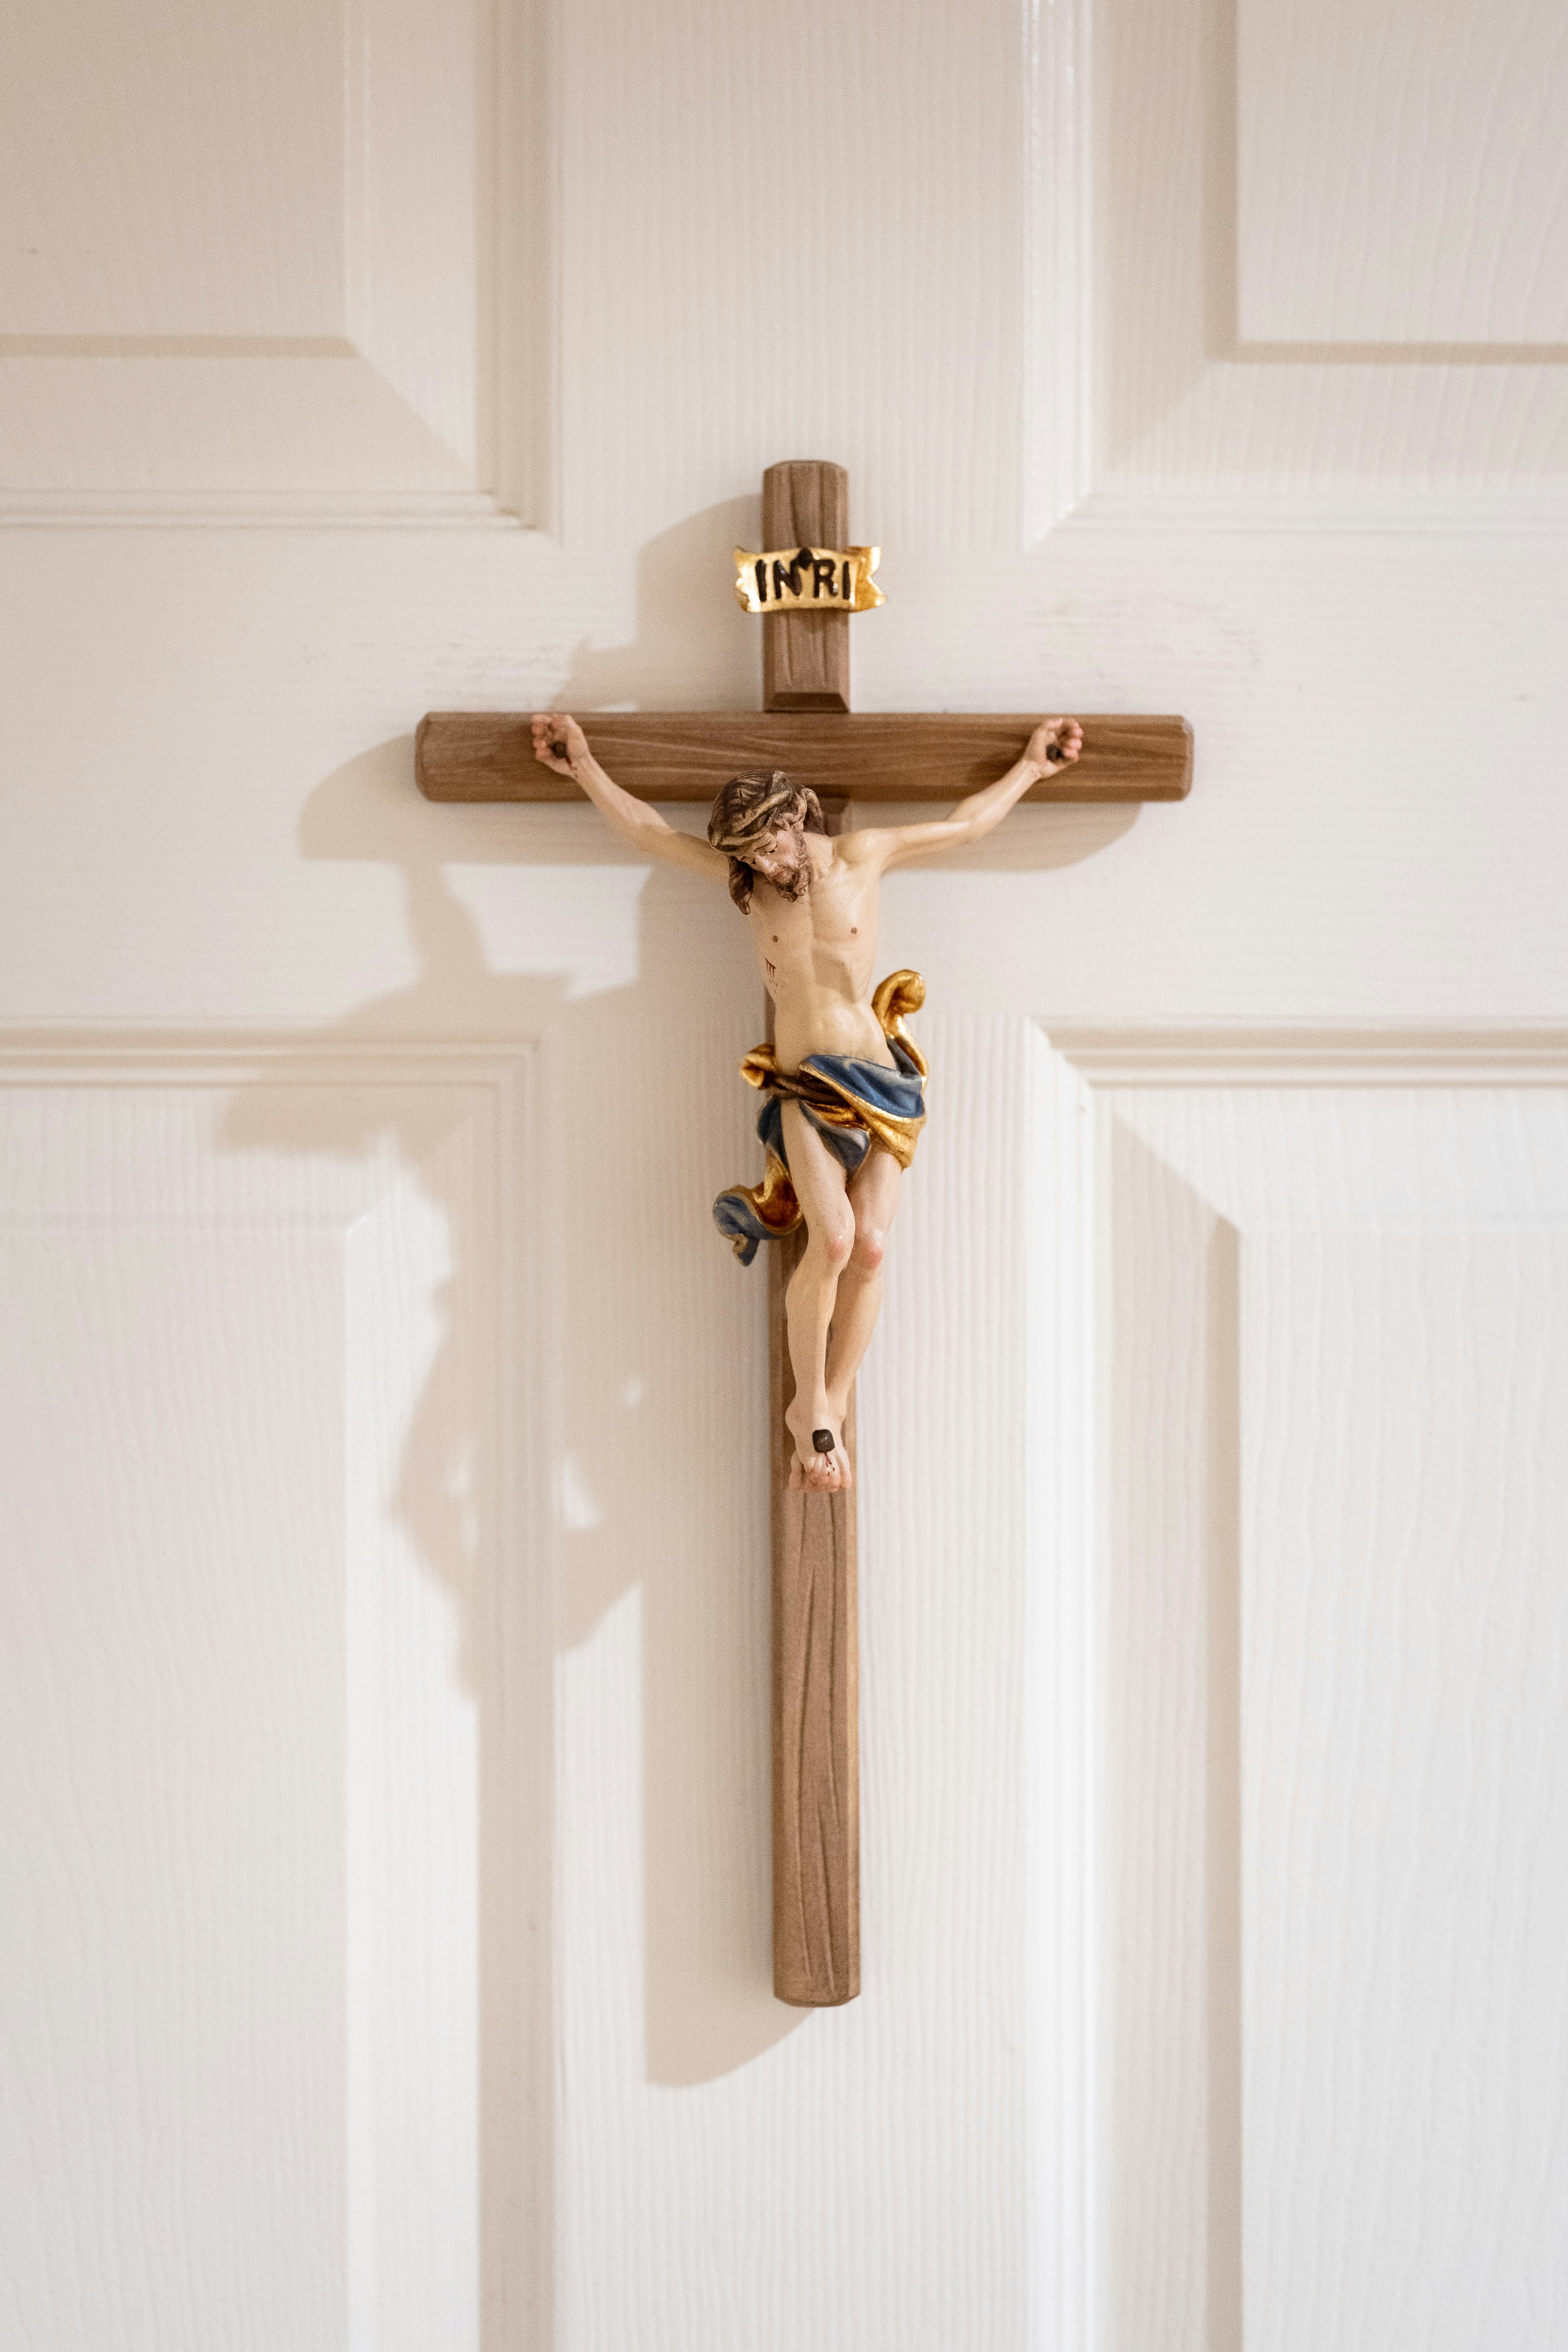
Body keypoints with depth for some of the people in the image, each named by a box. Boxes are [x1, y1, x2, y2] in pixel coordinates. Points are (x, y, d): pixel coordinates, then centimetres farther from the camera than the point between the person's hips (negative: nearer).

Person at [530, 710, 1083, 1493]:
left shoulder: (861, 856, 7)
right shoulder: (742, 878, 8)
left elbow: (965, 824, 19)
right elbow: (646, 831, 14)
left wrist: (1032, 764, 26)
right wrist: (584, 766, 18)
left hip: (882, 1080, 1)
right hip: (804, 1084, 0)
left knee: (871, 1245, -14)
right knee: (833, 1239, -22)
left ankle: (829, 1407, 0)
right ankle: (811, 1407, -6)